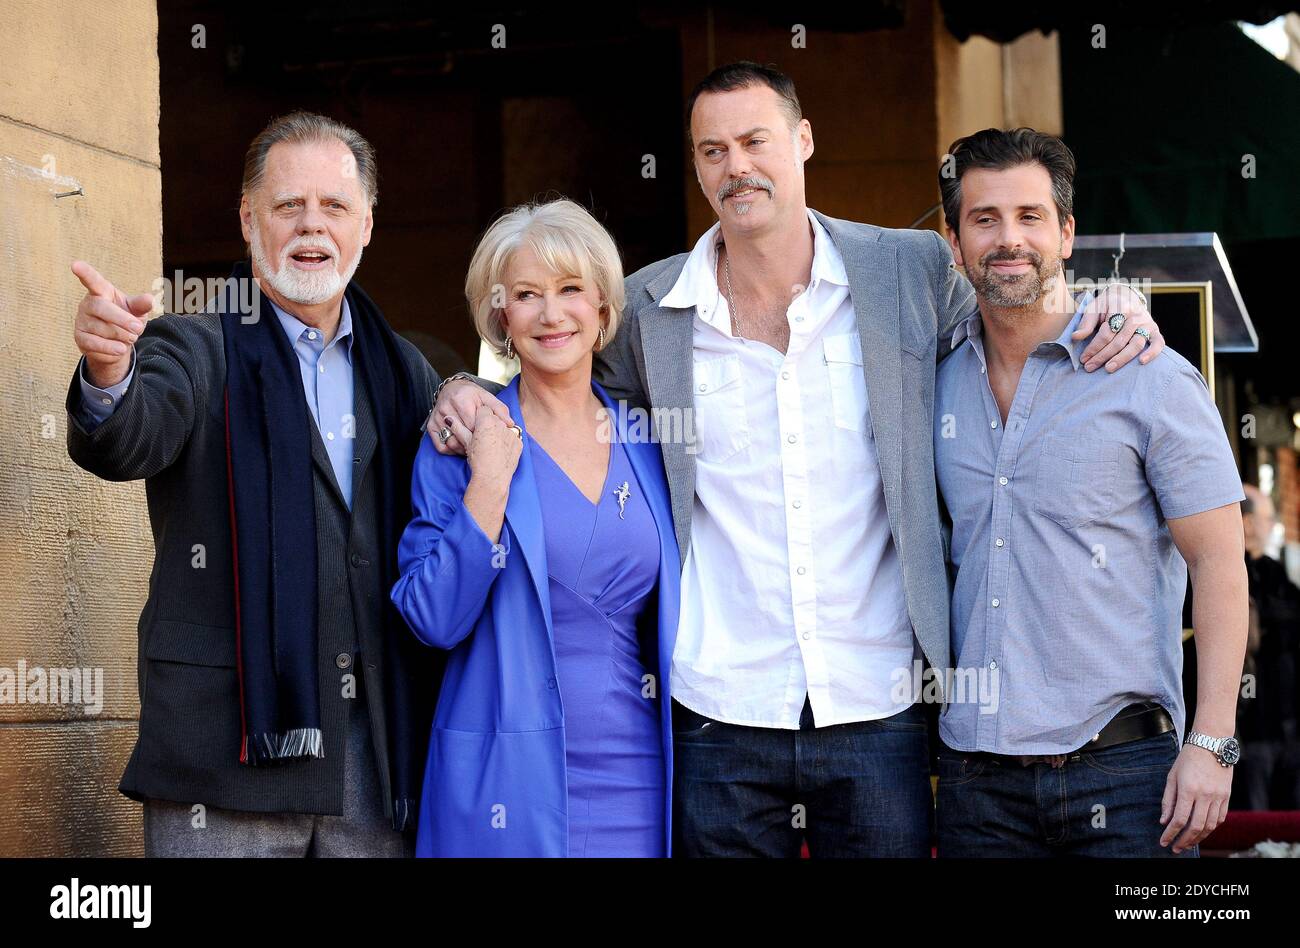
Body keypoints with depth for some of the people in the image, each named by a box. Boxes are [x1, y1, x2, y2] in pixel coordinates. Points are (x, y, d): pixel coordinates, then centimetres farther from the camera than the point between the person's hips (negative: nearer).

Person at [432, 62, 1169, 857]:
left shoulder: (913, 271, 2)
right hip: (721, 717, 0)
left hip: (879, 706, 0)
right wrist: (469, 395, 1)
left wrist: (1112, 309, -2)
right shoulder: (649, 308, 4)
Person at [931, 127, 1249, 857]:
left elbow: (1218, 563, -5)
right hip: (976, 766, 4)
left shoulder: (1153, 381, -3)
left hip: (1122, 764, -4)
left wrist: (1212, 744, -12)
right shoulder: (937, 379, 9)